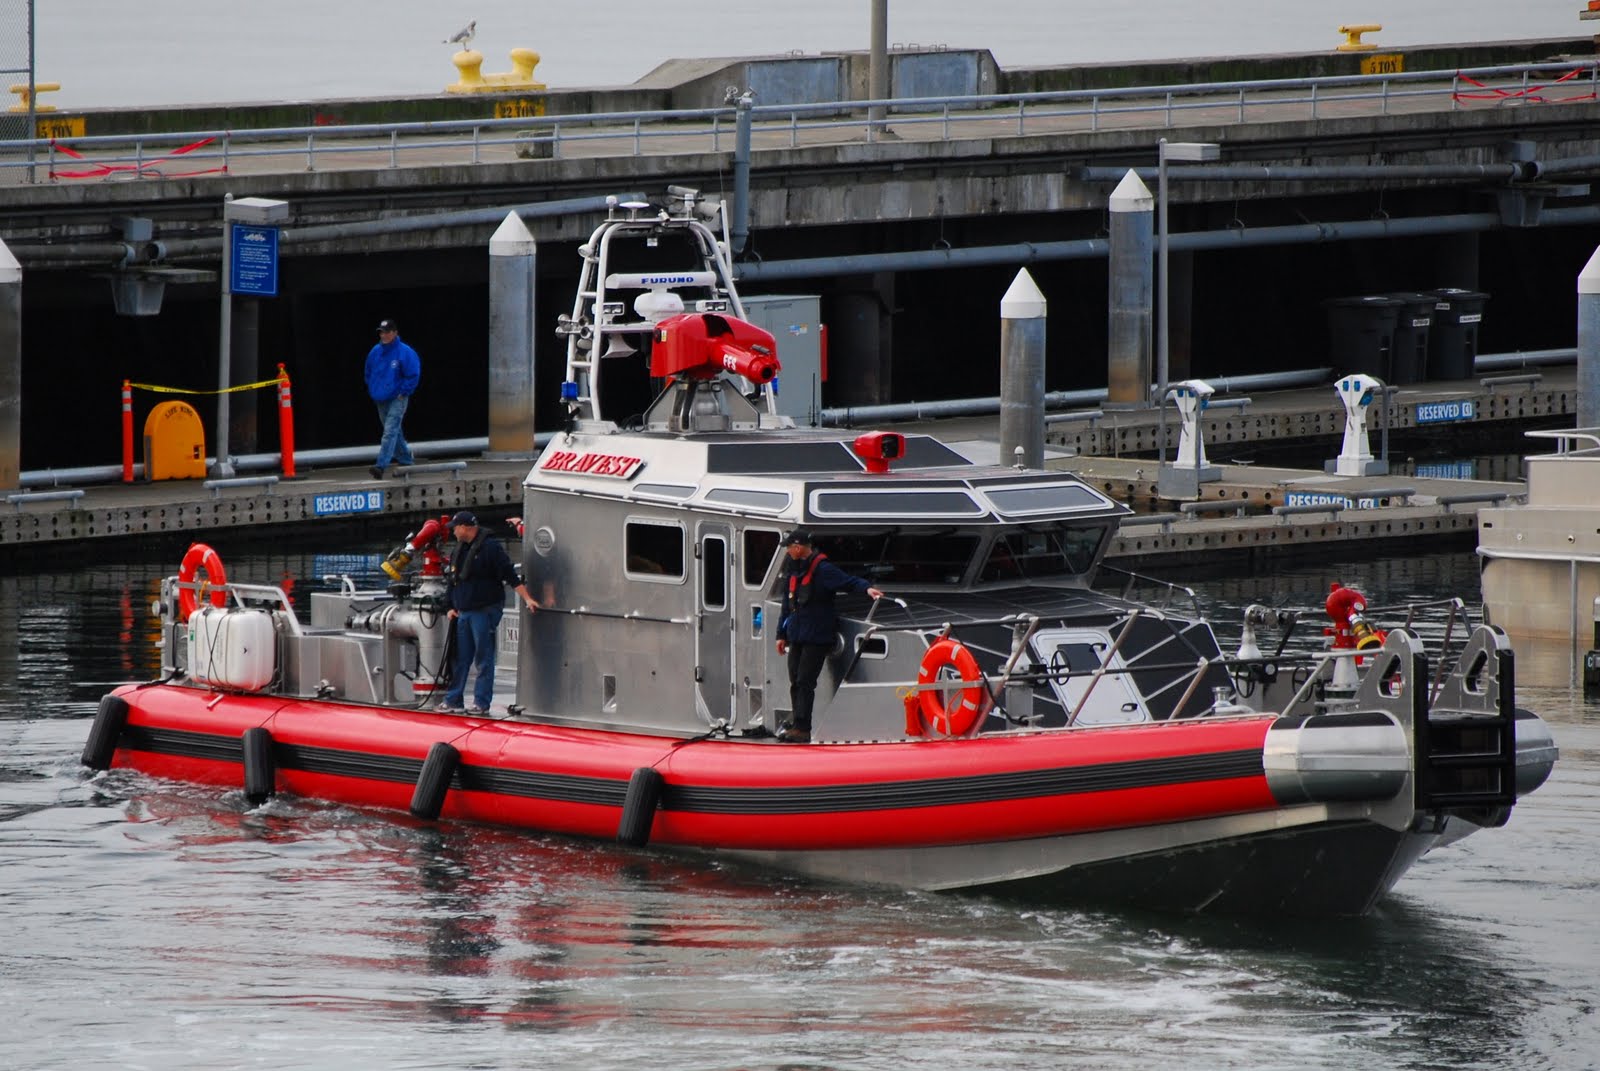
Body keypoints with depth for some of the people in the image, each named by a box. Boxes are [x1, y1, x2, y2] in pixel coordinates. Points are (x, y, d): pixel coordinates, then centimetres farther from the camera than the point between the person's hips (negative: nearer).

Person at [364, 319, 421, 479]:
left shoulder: (405, 353, -12)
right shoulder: (375, 352, 6)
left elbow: (413, 375, -9)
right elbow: (369, 374, 21)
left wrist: (402, 393, -10)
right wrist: (372, 391, 12)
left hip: (397, 399, -7)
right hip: (380, 400, 7)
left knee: (390, 431, -16)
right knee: (394, 431, 16)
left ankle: (381, 465, -25)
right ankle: (405, 460, 32)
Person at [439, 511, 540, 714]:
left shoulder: (490, 547, -9)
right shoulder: (460, 549, 16)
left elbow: (510, 576, -13)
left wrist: (527, 598, -18)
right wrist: (452, 608, 19)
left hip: (485, 611, -8)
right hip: (463, 613, 8)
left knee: (484, 660, -4)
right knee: (460, 659, 9)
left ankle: (482, 703, -1)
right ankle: (453, 700, 15)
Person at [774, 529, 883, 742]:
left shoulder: (822, 569, -10)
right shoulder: (795, 571, 17)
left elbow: (847, 581, -22)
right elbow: (787, 605, 23)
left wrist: (867, 588, -41)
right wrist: (782, 634, 25)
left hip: (817, 637, -8)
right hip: (797, 637, 8)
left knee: (805, 682, -11)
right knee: (796, 682, 9)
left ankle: (802, 728, -12)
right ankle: (796, 725, 15)